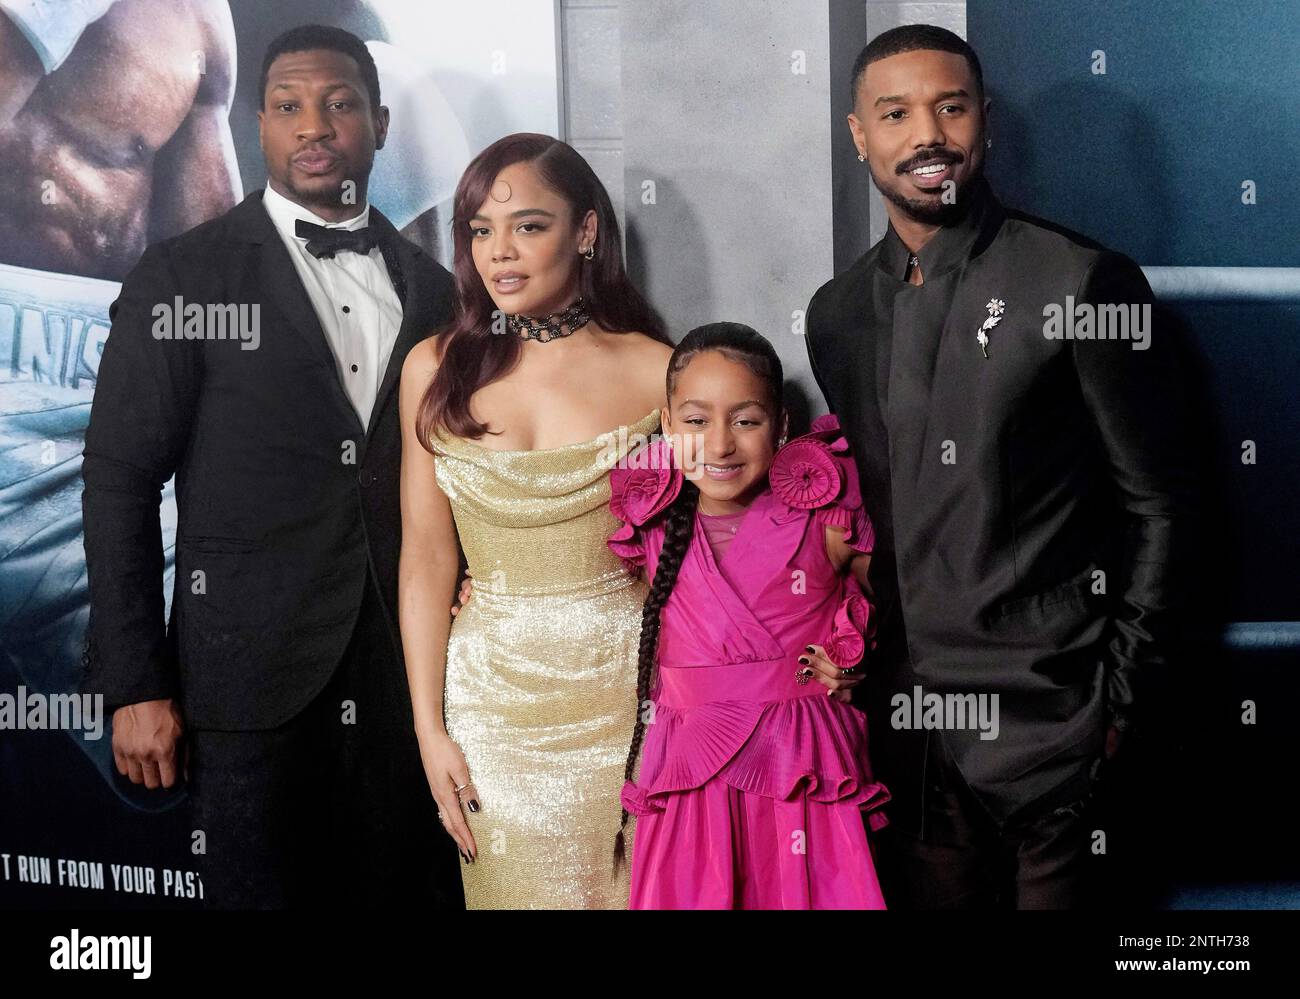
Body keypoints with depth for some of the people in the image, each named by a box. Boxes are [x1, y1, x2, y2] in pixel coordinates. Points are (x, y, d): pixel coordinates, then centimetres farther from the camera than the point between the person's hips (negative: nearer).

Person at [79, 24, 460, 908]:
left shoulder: (432, 289, 10)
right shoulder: (182, 279, -2)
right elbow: (119, 482, -4)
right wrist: (133, 687, -8)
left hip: (410, 676, 4)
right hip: (257, 687, -3)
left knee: (412, 888, 9)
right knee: (264, 893, 6)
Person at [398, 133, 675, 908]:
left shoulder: (655, 371, -4)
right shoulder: (438, 369, 0)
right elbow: (426, 558, 1)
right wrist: (430, 730, 0)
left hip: (635, 692, -1)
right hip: (496, 701, 1)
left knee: (643, 888, 10)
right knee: (519, 887, 12)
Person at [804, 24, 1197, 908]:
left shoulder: (1085, 283, -9)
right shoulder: (836, 313, 8)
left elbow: (1159, 506, -6)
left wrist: (1118, 696, -7)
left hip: (1044, 716, -4)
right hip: (903, 708, 5)